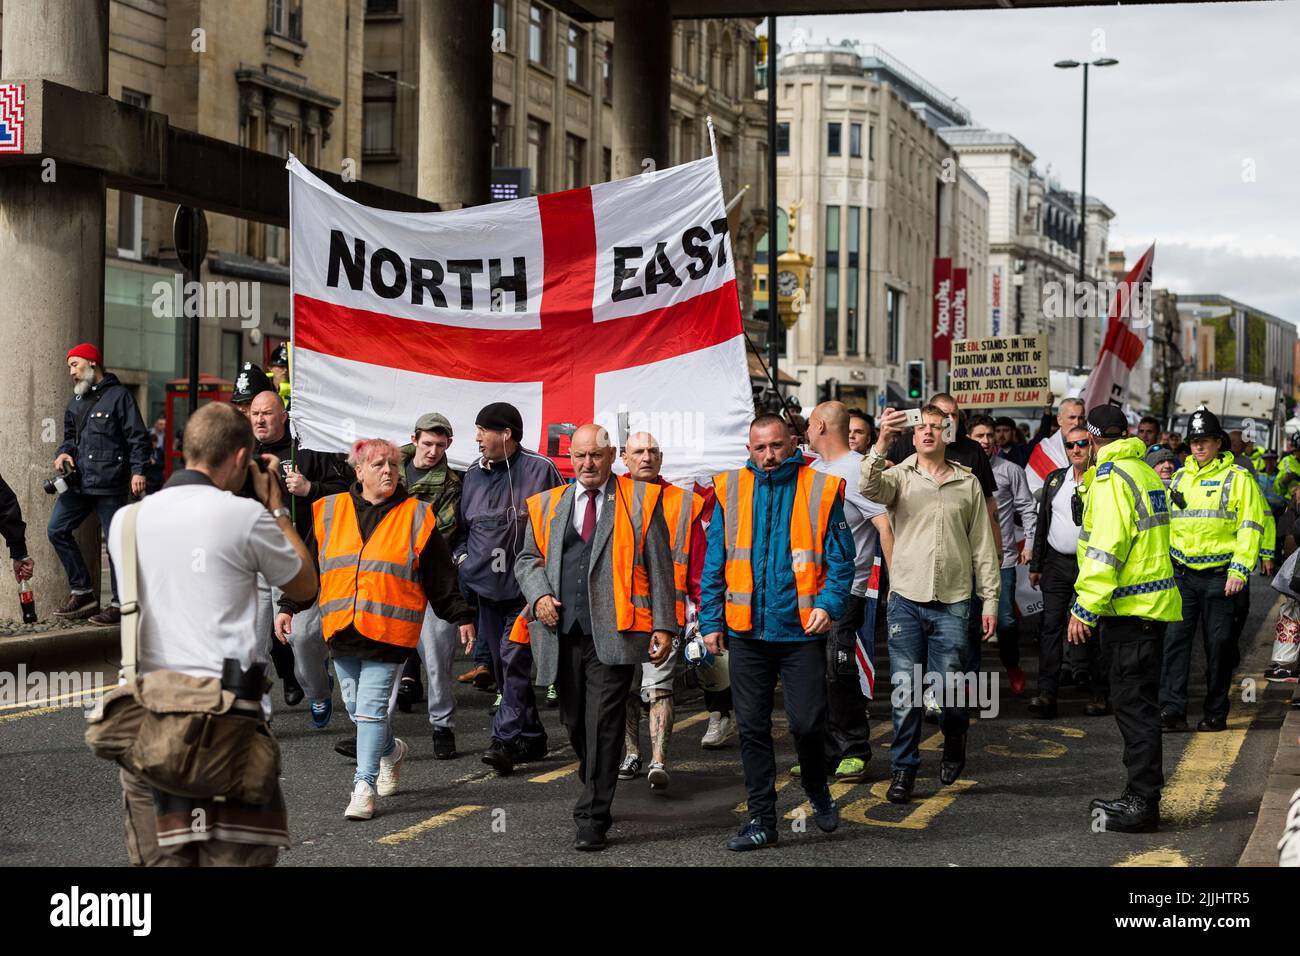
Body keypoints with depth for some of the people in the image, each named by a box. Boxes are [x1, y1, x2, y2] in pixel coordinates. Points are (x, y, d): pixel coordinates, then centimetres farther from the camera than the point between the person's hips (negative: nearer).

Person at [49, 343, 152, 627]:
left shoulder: (118, 395, -4)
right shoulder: (76, 401, 18)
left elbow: (138, 438, -7)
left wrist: (138, 471, -17)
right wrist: (63, 453, 7)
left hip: (110, 484, -8)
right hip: (78, 482, 8)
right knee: (56, 530, 4)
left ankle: (120, 605, 3)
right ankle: (82, 592, 13)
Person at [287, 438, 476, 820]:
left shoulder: (416, 516, 2)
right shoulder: (329, 512, 8)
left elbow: (441, 576, 5)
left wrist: (461, 617, 3)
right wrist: (289, 607, 10)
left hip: (388, 630, -4)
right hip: (341, 628, 4)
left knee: (372, 707, -9)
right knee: (355, 706, 13)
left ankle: (365, 786, -3)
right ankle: (391, 750, 40)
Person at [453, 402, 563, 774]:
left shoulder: (539, 470, -4)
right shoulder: (474, 475, 13)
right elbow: (462, 526, 24)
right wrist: (461, 555, 9)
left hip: (527, 586, -6)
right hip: (487, 585, 6)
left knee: (514, 659, -15)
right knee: (502, 664, 9)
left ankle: (506, 740, -17)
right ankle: (531, 737, 20)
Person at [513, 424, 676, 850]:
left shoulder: (640, 500, 5)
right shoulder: (546, 505, 14)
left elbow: (659, 567, 3)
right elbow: (527, 559, 18)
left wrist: (664, 625, -4)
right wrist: (538, 595, -2)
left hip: (612, 633, -4)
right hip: (561, 633, 4)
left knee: (603, 724, -7)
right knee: (575, 722, 12)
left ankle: (592, 818, -4)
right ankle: (596, 793, 32)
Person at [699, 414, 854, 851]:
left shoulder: (820, 490, 0)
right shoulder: (730, 491, 6)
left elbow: (840, 559, 1)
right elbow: (714, 564, 8)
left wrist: (828, 604, -13)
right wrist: (711, 621, 2)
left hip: (802, 631, -2)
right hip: (747, 631, 2)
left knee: (807, 723, -2)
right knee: (752, 728, 5)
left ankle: (818, 792, 28)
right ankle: (761, 818, 15)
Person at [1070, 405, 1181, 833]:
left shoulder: (1110, 477, -14)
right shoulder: (1145, 472, 15)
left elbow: (1106, 546, -20)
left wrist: (1084, 607, -17)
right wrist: (1084, 480, 29)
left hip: (1129, 607, -9)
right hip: (1153, 601, 9)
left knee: (1133, 704, -6)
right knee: (1136, 702, 15)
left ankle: (1143, 803, -3)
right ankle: (1140, 795, 22)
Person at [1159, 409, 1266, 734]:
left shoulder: (1238, 478, 0)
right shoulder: (1179, 478, 14)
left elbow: (1250, 527, -4)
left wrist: (1239, 570, -12)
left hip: (1220, 576, -4)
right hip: (1182, 575, 4)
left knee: (1219, 646, 3)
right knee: (1175, 640, -5)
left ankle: (1216, 714, 12)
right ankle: (1172, 710, -5)